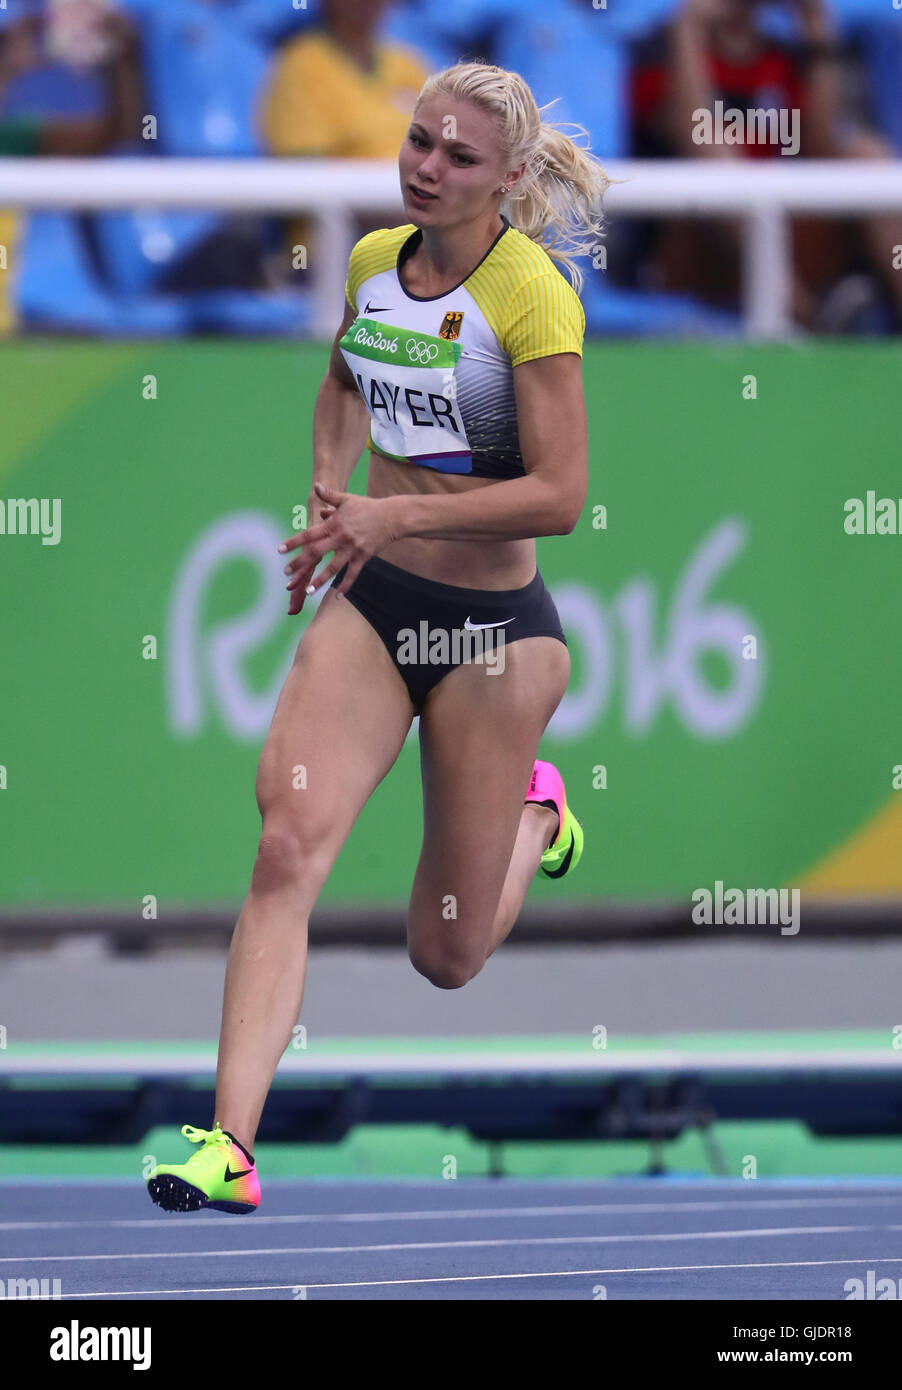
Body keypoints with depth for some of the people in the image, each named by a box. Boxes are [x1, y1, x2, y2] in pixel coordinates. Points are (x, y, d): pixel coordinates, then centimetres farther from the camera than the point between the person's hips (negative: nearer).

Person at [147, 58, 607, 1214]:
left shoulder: (532, 291, -15)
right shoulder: (374, 261, 3)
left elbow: (560, 496, -19)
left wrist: (396, 515, -23)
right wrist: (330, 483, 9)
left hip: (490, 624, -4)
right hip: (367, 602, 4)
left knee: (446, 958, 7)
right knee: (287, 847, -20)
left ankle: (533, 809, 40)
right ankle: (230, 1142, -25)